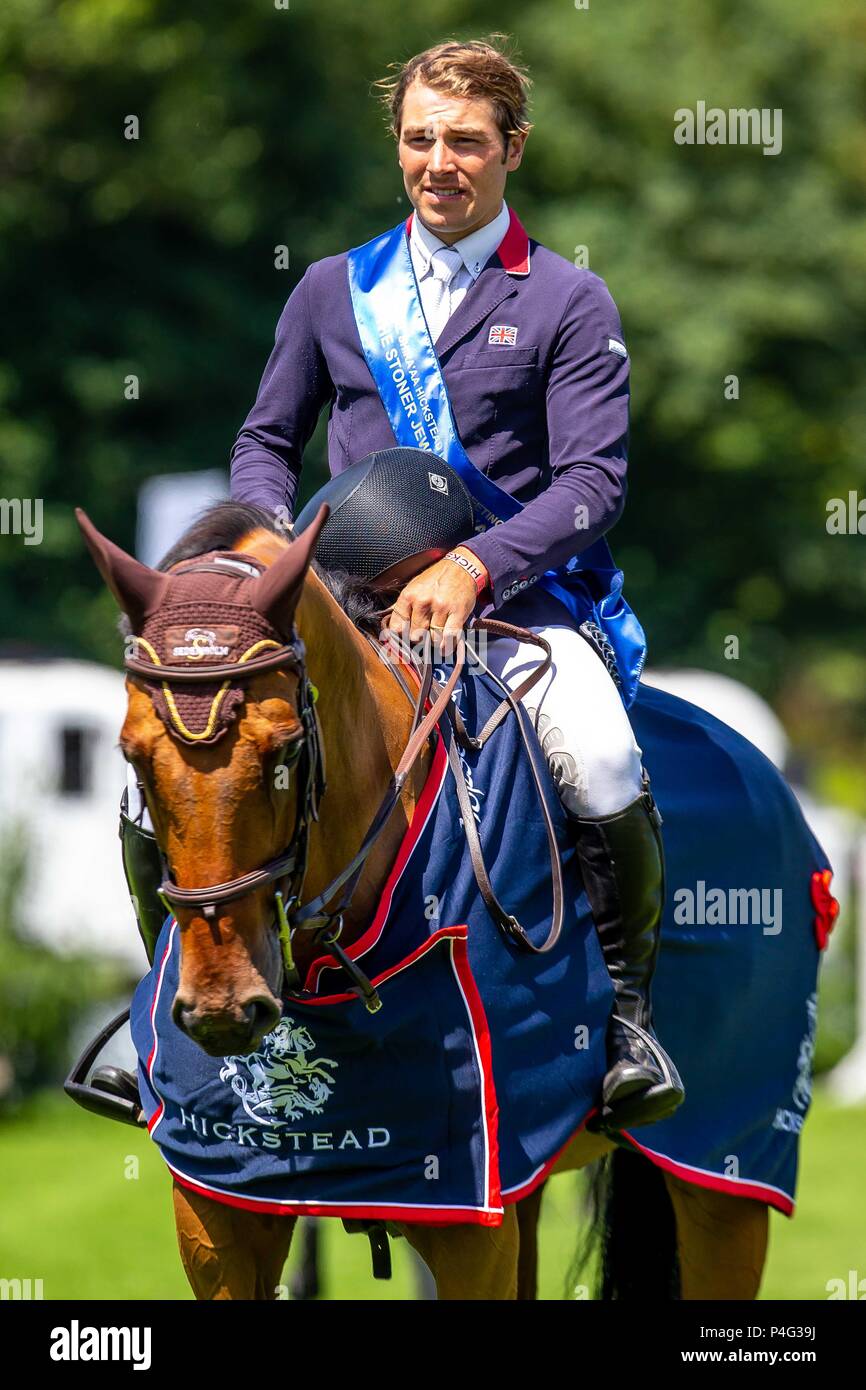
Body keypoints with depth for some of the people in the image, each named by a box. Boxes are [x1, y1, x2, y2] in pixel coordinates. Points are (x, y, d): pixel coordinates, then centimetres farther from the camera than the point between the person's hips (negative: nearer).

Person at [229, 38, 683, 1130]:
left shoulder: (567, 303, 4)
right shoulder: (333, 291, 14)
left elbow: (593, 479, -5)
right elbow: (265, 442, 22)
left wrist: (471, 568, -21)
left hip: (515, 594, -3)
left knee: (606, 776, -32)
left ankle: (628, 1009, -8)